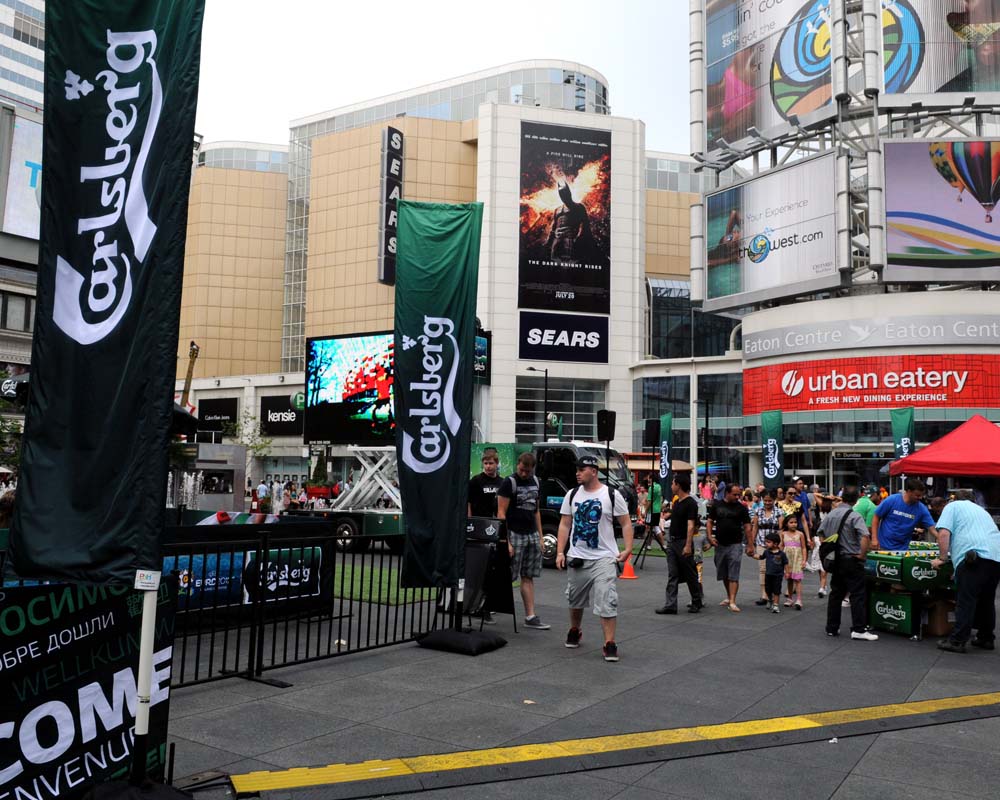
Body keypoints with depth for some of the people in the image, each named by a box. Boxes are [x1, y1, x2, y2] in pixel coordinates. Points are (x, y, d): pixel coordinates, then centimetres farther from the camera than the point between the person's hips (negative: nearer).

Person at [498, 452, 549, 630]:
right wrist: (506, 542, -17)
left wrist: (540, 536, 14)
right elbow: (501, 513, -11)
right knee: (507, 577, -4)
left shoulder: (535, 482, 13)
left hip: (532, 535, 6)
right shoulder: (509, 483, -7)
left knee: (528, 577, 7)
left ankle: (530, 617, 10)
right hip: (515, 534, -6)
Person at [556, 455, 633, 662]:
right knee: (575, 600, 18)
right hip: (577, 558, 4)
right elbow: (565, 524, 7)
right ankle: (574, 632, 40)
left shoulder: (612, 495, -5)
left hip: (604, 558, -4)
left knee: (607, 602, -11)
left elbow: (626, 523, -2)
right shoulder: (572, 495, 5)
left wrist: (628, 549, -13)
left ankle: (610, 644, -4)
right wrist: (560, 552, 0)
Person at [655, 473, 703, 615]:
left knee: (690, 575, 5)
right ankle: (671, 605, 4)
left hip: (683, 542, -8)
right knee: (672, 575, 4)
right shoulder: (676, 502, 13)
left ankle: (697, 602, 20)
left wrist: (688, 545, -25)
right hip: (672, 542, 8)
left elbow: (691, 525, -21)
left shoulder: (691, 503, -14)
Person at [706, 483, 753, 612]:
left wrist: (750, 545, -3)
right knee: (723, 574, 14)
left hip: (735, 545, -3)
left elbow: (747, 527, 0)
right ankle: (729, 597, 30)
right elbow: (710, 522, 8)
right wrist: (710, 537, -5)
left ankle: (732, 602, -9)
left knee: (733, 575, -7)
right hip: (720, 544, 3)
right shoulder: (717, 506, 4)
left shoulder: (741, 508, -1)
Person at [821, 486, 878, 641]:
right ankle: (858, 629, -1)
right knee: (857, 595, -1)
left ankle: (832, 628, 16)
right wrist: (862, 555, -14)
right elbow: (866, 537, -26)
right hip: (851, 560, -6)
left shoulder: (831, 514, 6)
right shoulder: (854, 516, -14)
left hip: (835, 559, 6)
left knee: (835, 593, 12)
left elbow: (821, 533, 13)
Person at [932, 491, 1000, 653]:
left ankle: (957, 641, -6)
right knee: (987, 600, 19)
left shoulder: (953, 506, 13)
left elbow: (944, 533, -3)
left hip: (975, 556, -7)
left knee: (965, 601, -6)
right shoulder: (981, 510, 33)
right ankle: (986, 638, 27)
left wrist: (942, 558, 4)